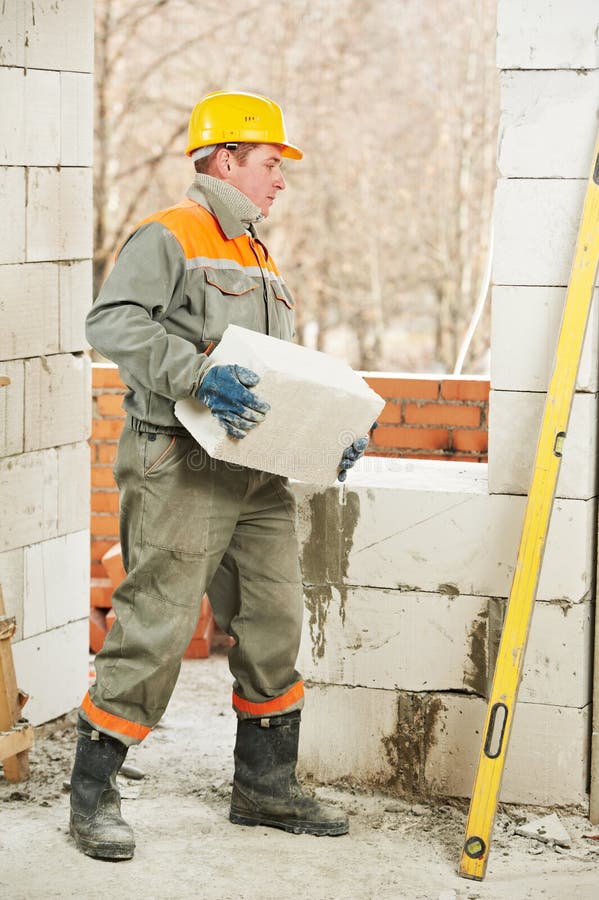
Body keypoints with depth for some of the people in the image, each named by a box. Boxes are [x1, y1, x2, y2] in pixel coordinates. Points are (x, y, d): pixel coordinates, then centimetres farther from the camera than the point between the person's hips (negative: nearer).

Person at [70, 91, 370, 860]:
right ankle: (93, 792, 1)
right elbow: (112, 323, -18)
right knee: (156, 624, -9)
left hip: (258, 473, 9)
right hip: (180, 469, -8)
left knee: (275, 622, 10)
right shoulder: (167, 238, -3)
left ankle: (265, 786, 22)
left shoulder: (260, 262, 24)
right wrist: (196, 372, -29)